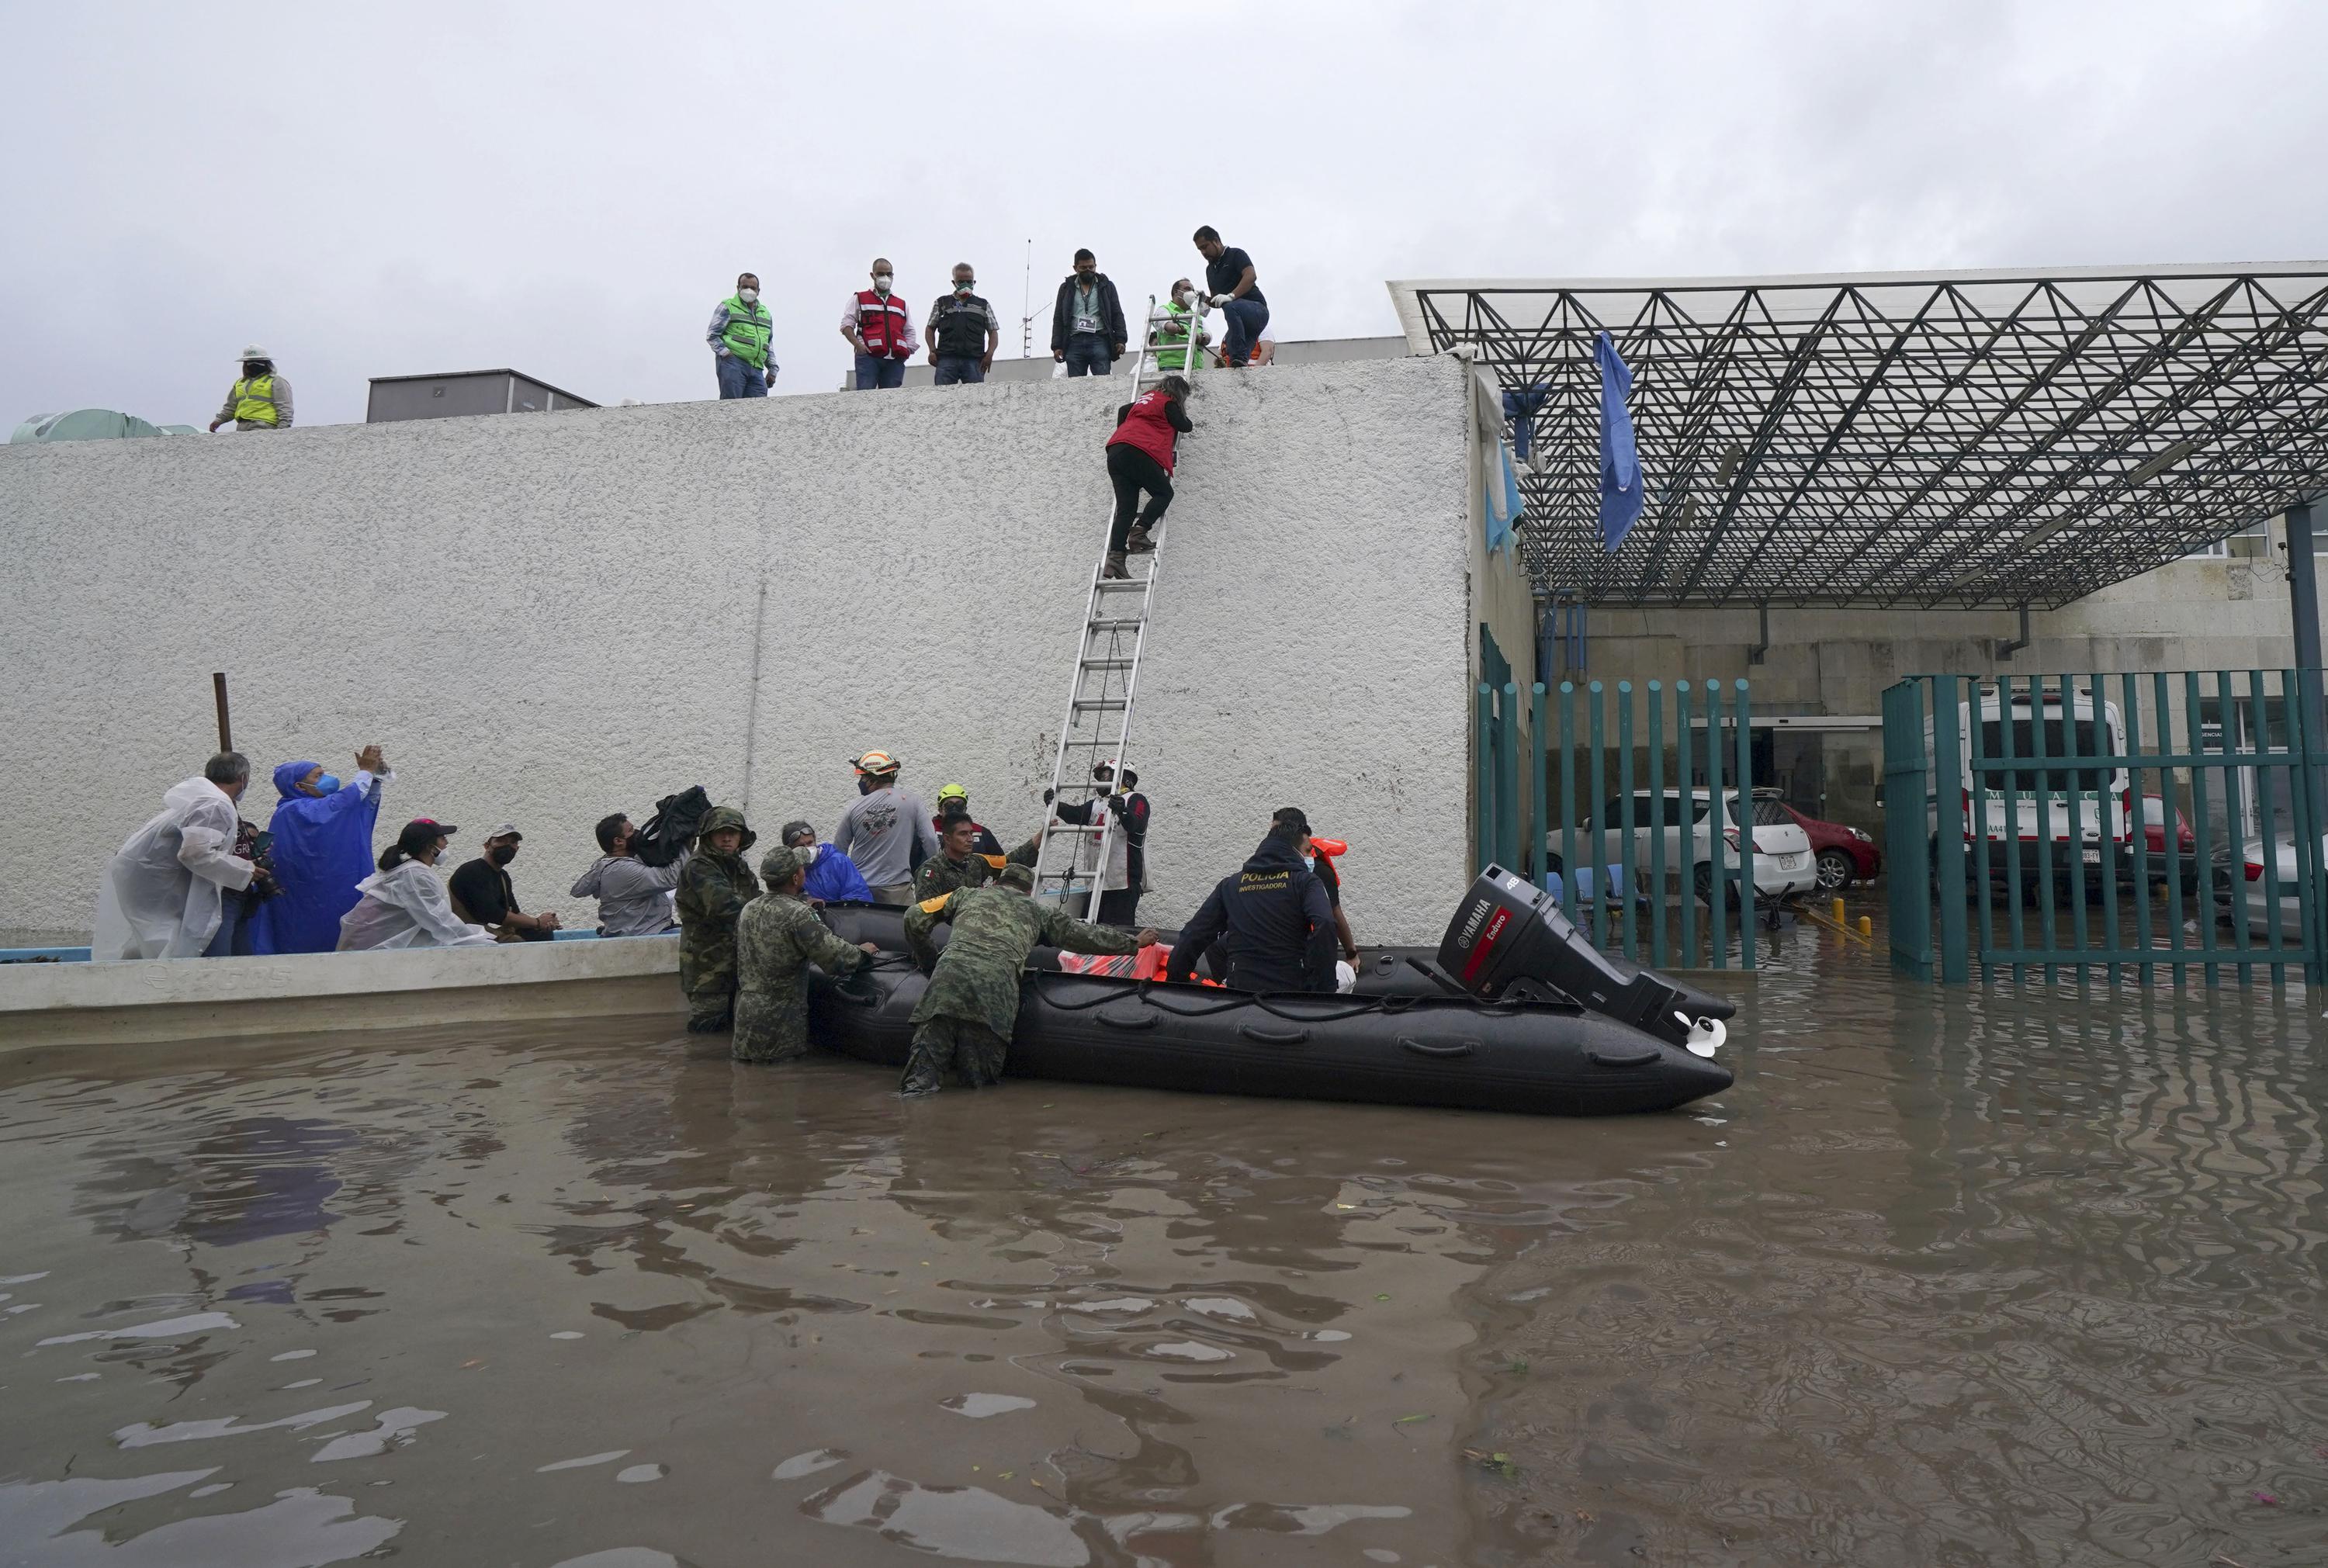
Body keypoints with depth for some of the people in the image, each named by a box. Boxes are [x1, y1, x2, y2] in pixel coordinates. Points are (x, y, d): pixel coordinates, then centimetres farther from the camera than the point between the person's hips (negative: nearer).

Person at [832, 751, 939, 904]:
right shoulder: (912, 804, -5)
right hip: (897, 888, -2)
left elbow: (838, 851, 9)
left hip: (859, 889, 2)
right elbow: (931, 842, -8)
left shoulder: (855, 807, 0)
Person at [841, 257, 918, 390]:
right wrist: (857, 345, -10)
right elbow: (846, 325, 7)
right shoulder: (859, 299, 15)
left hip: (895, 360, 3)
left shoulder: (902, 304, 26)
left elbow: (910, 332, 25)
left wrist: (908, 350, 5)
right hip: (868, 357, -3)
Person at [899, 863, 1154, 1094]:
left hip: (950, 972, 0)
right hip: (997, 982, 0)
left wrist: (928, 960, 40)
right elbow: (1086, 936, 32)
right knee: (982, 1078, 5)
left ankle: (919, 1085, -31)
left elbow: (915, 918, 27)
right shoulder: (1039, 911, 31)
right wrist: (1133, 942, 45)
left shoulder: (967, 894, 31)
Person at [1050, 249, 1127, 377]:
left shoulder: (1106, 286, 14)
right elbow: (1058, 319, 14)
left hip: (1099, 341, -1)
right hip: (1075, 343, 1)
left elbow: (1117, 314, 11)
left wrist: (1121, 340, -3)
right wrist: (1057, 346, 3)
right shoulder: (1066, 288, 16)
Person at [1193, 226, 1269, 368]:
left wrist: (1231, 296, -31)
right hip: (1240, 322, 8)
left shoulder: (1235, 255, 0)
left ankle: (1240, 360, -43)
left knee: (1230, 307, -37)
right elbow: (1216, 301, 26)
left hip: (1257, 310, -8)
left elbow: (1250, 276, -18)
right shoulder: (1210, 269, 21)